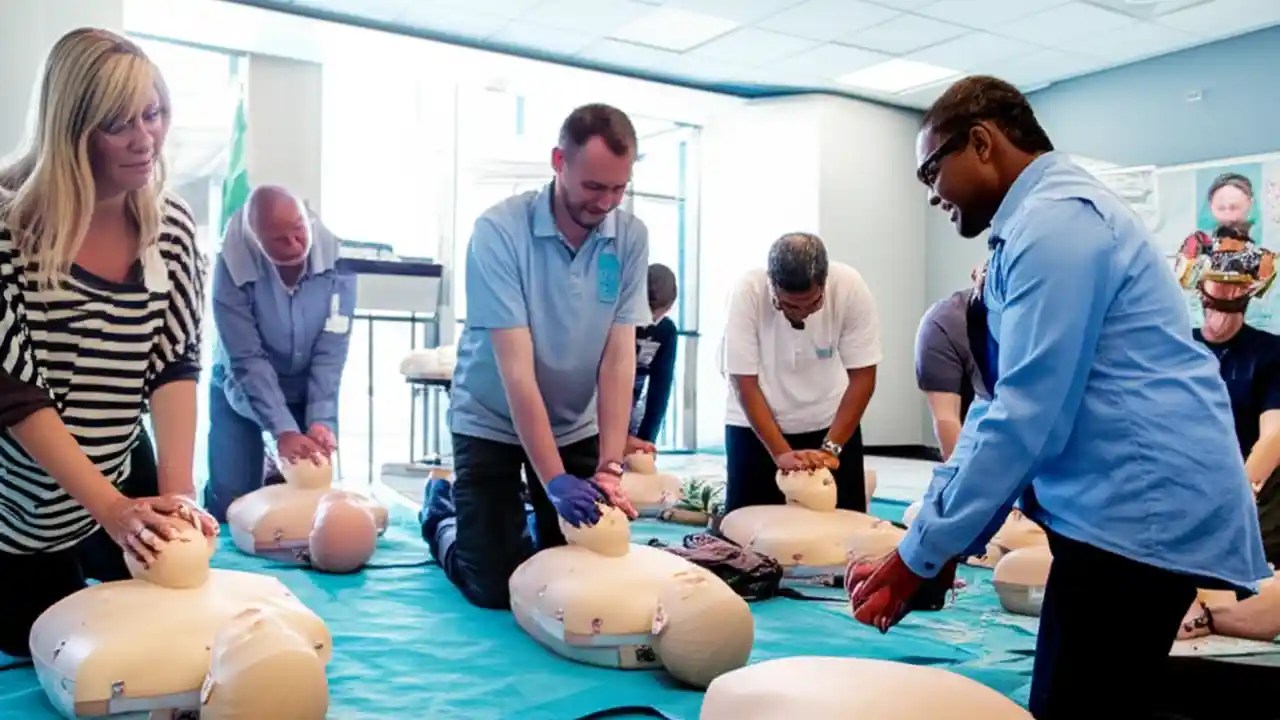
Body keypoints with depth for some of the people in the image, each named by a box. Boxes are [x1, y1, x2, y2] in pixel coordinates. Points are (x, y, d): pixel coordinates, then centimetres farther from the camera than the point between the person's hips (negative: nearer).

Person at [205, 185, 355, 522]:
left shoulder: (336, 258, -22)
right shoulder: (233, 267, -27)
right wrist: (283, 430, -35)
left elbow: (331, 352, -21)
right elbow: (247, 360, -27)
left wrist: (322, 420, -30)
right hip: (240, 393, -1)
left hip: (308, 393, 2)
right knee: (230, 502, -4)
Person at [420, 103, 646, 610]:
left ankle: (532, 522, 39)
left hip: (575, 425, 4)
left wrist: (610, 467, -23)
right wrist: (554, 481, -32)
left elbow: (619, 358, -15)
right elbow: (515, 366, -27)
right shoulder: (500, 230, -24)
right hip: (492, 422, -4)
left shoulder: (631, 237, -12)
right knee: (494, 588, -1)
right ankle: (443, 516, 29)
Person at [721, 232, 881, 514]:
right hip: (755, 425, -1)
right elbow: (744, 382, -20)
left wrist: (831, 447, -22)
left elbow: (863, 376, -16)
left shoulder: (850, 287, -23)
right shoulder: (748, 292, -26)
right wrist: (781, 453, -25)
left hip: (831, 422, 1)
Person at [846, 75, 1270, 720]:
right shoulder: (1046, 220, 17)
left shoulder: (1054, 219, -15)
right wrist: (938, 542, 10)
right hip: (1139, 509, 10)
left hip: (1138, 514, -10)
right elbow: (1002, 403, 16)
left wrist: (920, 556, -13)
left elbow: (1027, 417, -21)